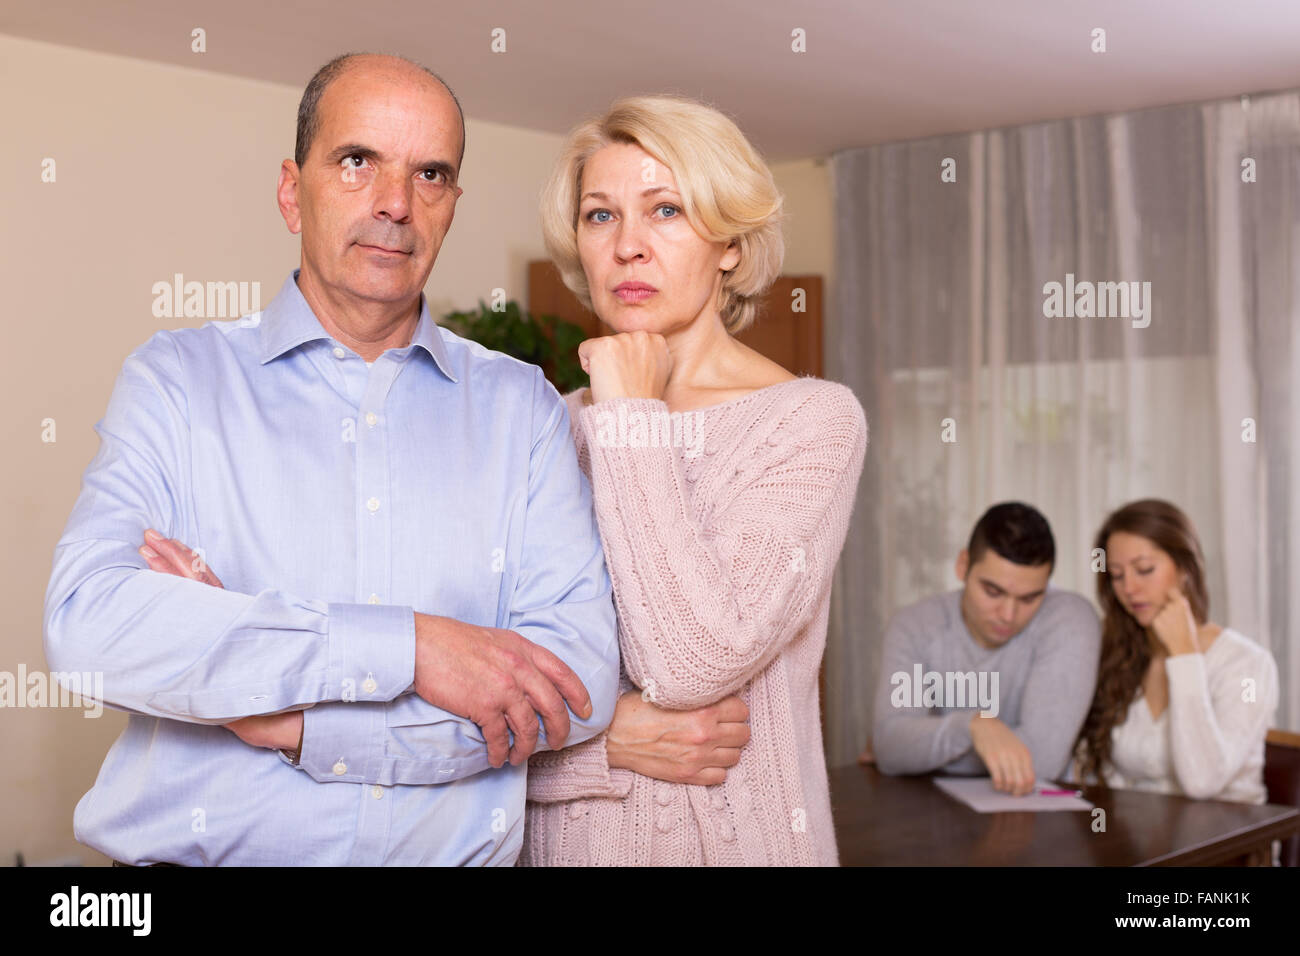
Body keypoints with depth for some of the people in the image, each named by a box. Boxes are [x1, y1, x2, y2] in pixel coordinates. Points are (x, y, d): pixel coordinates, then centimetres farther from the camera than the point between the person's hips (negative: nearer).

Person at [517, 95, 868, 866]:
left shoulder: (814, 418, -10)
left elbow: (695, 661, -22)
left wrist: (634, 420, -15)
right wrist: (608, 736, -18)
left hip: (733, 837, -3)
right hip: (560, 838, 3)